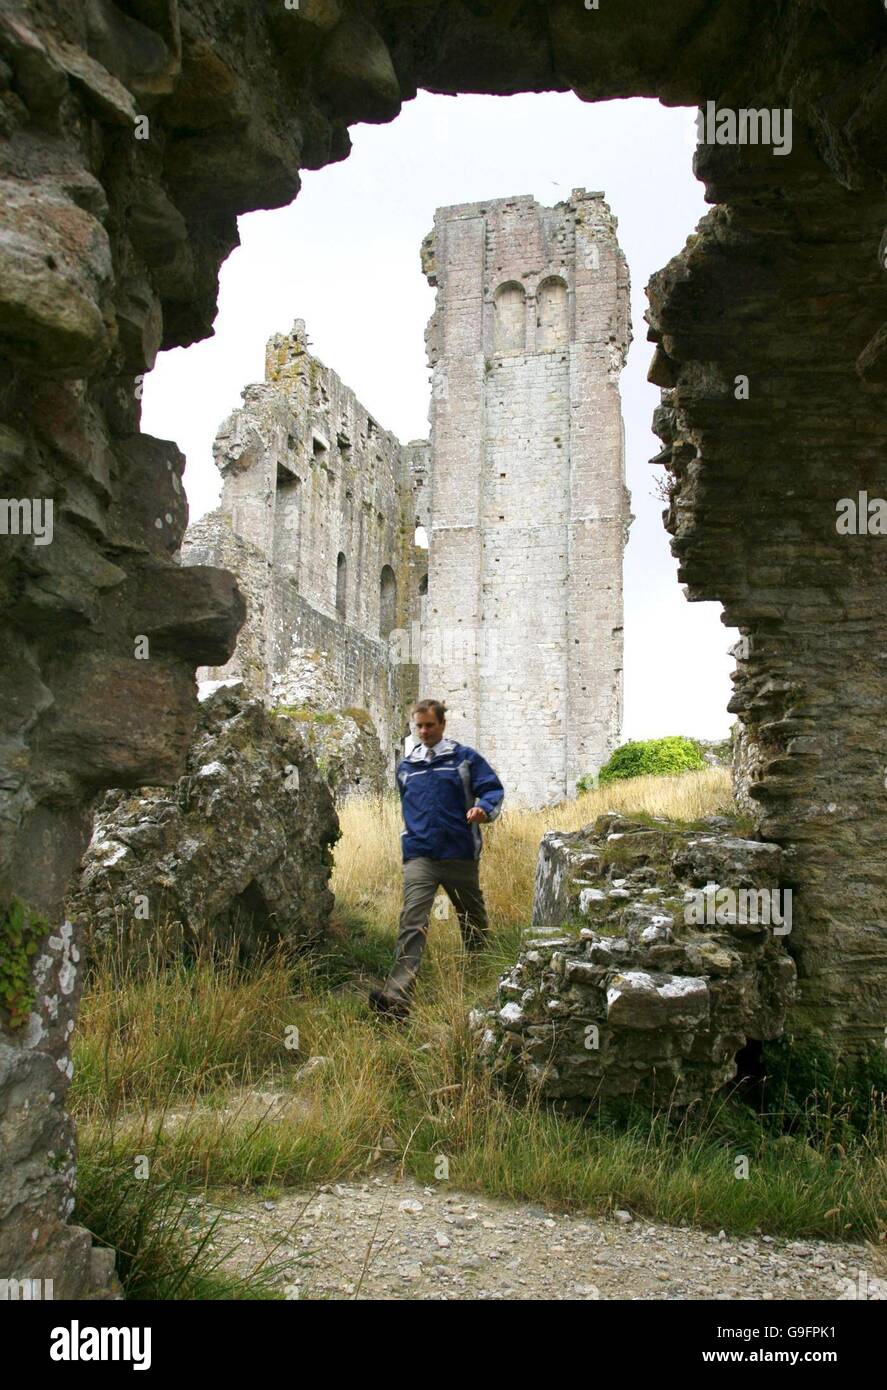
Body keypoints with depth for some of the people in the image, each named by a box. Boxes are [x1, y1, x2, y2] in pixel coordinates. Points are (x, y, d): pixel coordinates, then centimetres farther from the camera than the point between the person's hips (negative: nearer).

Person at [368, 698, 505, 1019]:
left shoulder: (465, 758, 2)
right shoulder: (406, 766, 14)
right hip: (419, 856, 1)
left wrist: (484, 808, -25)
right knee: (412, 922, -17)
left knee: (472, 918, 15)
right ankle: (396, 996, -29)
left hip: (460, 855, -1)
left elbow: (493, 789, -4)